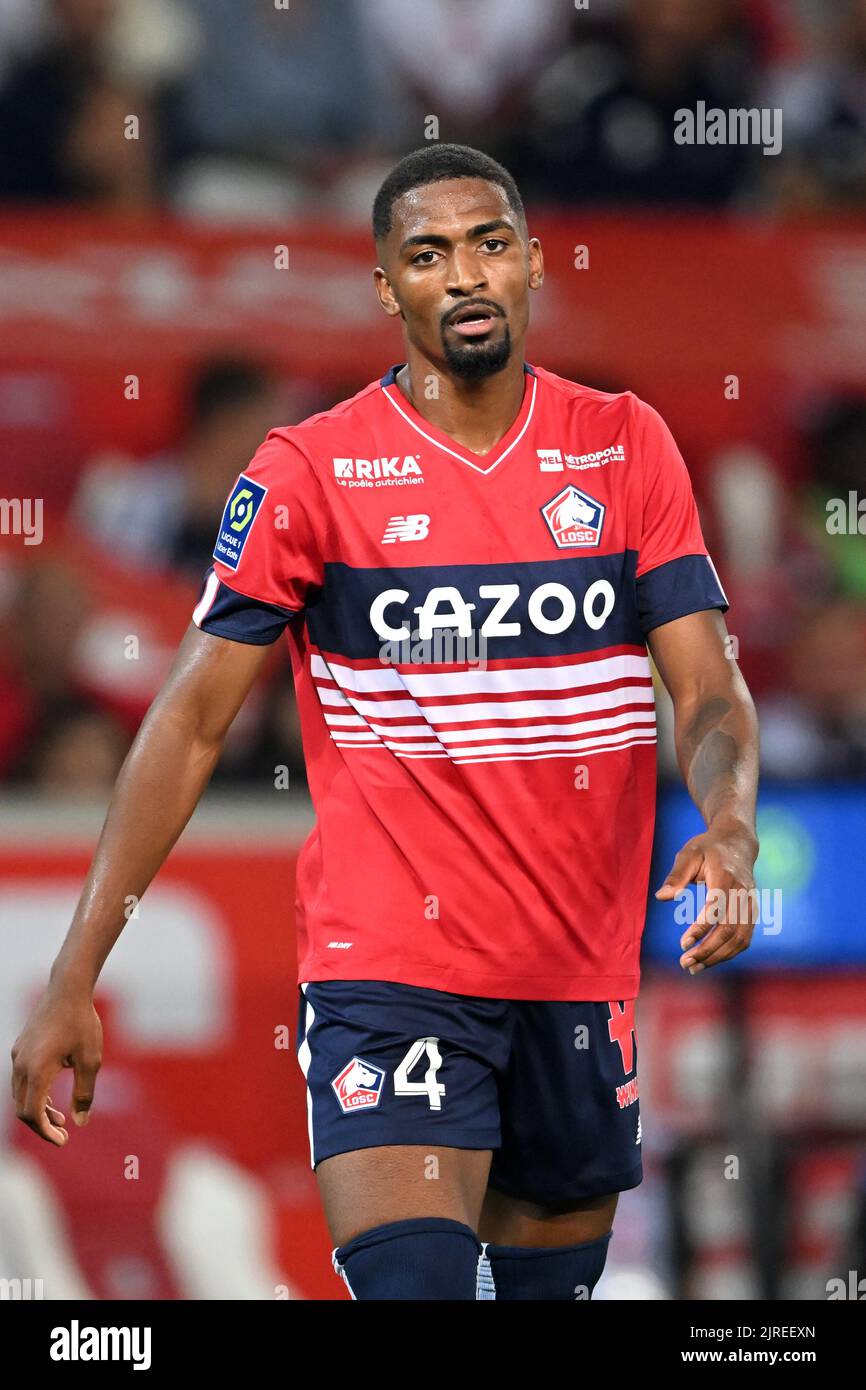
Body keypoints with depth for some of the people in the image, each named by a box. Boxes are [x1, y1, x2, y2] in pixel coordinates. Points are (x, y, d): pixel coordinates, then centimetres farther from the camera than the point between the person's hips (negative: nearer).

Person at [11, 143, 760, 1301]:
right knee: (414, 1282, -22)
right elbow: (192, 722, -3)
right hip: (386, 970, -4)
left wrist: (731, 826, -24)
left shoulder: (627, 447, 4)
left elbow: (710, 691, 0)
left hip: (582, 977, 4)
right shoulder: (310, 473, -4)